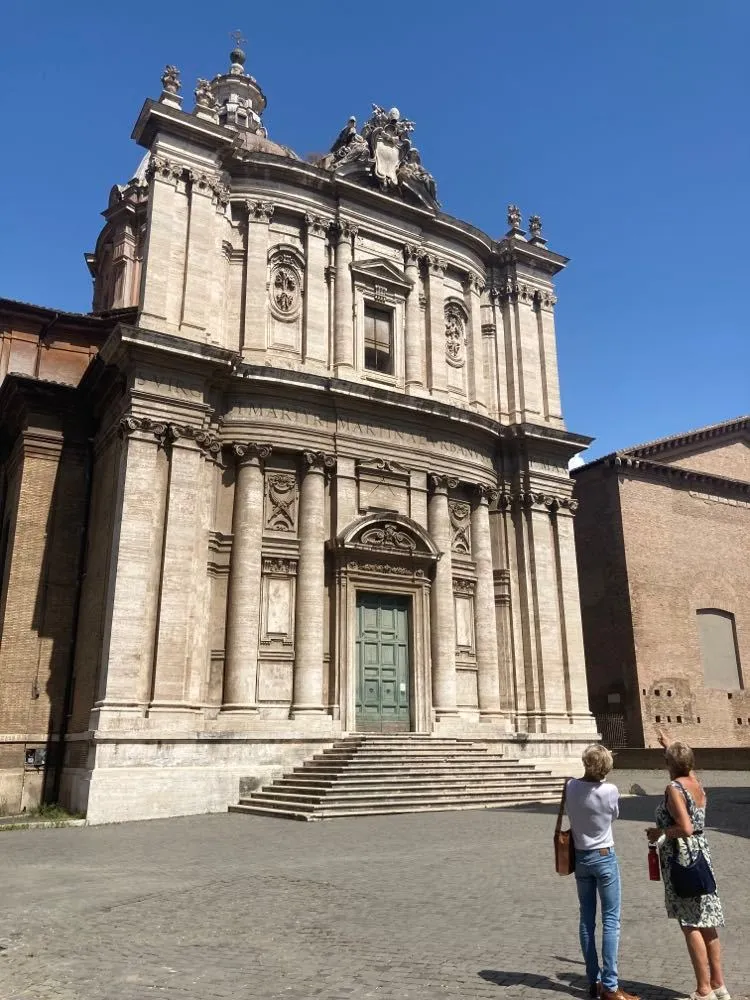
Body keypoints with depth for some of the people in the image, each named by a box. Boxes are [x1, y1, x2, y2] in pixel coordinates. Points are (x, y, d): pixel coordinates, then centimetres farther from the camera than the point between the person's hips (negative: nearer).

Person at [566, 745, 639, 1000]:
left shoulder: (571, 786, -10)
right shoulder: (610, 790, -18)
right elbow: (615, 815, 2)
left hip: (580, 857, 4)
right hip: (604, 857, -4)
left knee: (587, 919, 11)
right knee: (611, 920, 2)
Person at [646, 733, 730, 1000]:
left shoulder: (674, 788, -16)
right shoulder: (696, 782, 7)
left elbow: (685, 828, -24)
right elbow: (685, 764, 30)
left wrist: (659, 833, -9)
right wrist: (669, 745, 44)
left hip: (681, 858, -8)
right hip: (701, 854, 8)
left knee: (691, 925, -1)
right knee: (707, 923, 14)